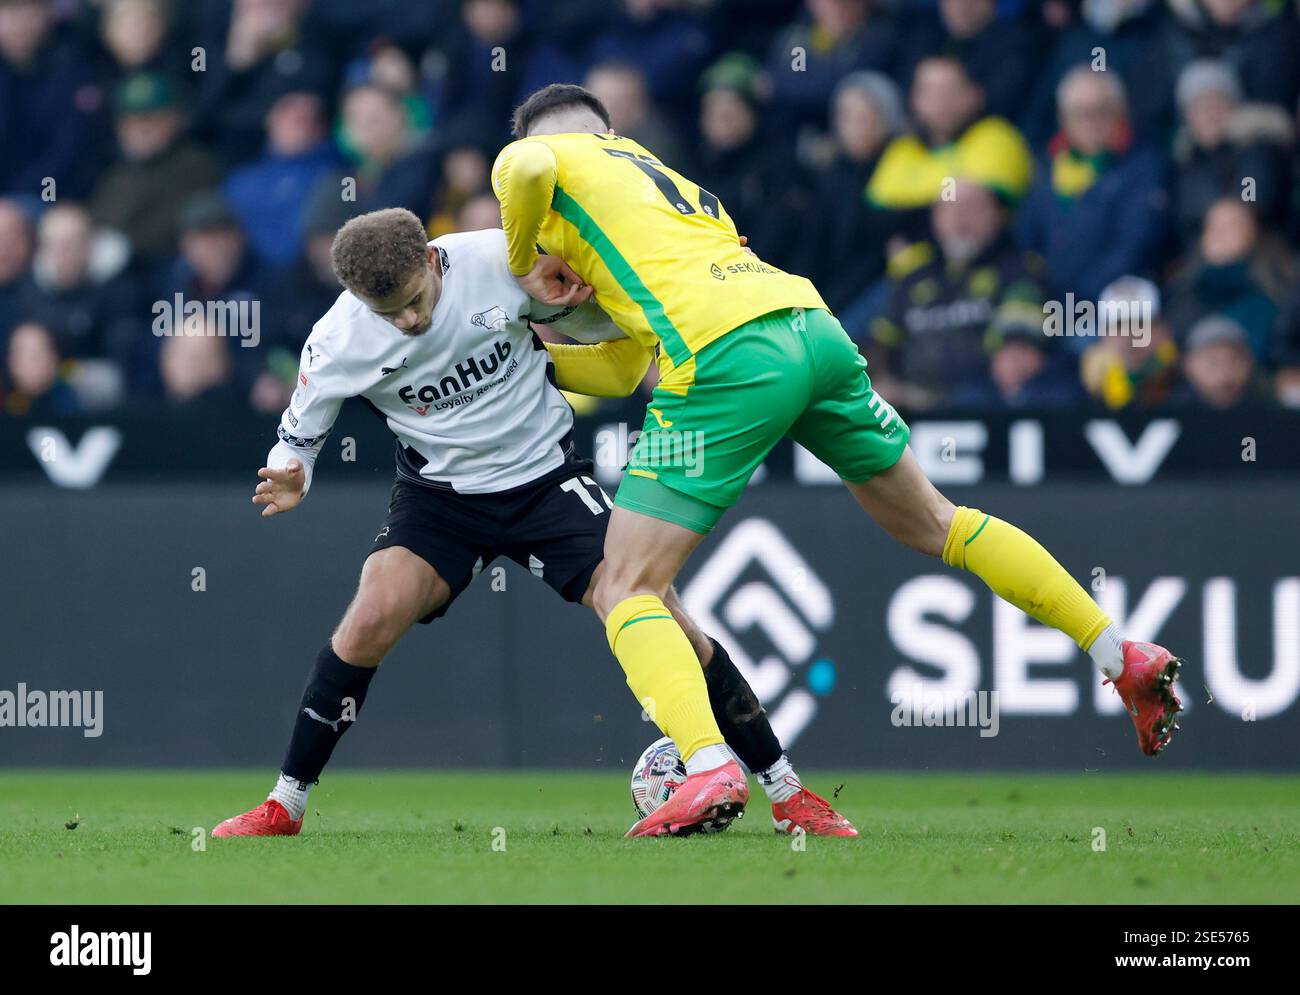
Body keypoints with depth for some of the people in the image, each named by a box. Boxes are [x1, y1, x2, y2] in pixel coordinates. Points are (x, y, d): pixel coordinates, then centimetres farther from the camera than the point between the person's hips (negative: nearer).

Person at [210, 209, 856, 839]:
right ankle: (285, 806, -8)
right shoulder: (338, 340, -18)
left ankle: (786, 793, 1)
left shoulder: (500, 260, -19)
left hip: (545, 476, 0)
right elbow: (298, 435, -2)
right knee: (374, 614, -24)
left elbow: (588, 316, 2)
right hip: (440, 496, 0)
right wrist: (288, 482, -23)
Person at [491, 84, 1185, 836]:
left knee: (628, 590, -2)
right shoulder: (657, 175, 36)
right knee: (936, 525, 25)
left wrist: (523, 267, 5)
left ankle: (710, 770, -24)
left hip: (724, 357, -7)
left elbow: (530, 172, -12)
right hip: (814, 325, 7)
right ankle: (1123, 656, 25)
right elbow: (622, 370, 35)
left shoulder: (539, 156, 16)